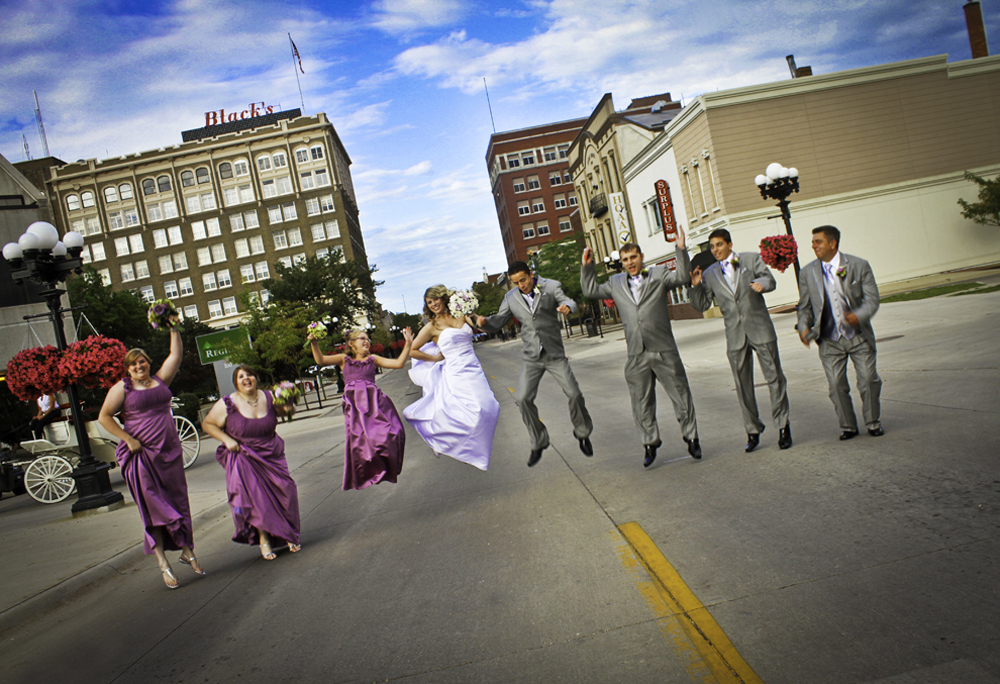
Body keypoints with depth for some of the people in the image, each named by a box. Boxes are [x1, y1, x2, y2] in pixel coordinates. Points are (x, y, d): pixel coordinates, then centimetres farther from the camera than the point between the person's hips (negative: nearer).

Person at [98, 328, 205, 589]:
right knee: (153, 507, -2)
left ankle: (187, 551, 20)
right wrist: (128, 440, -11)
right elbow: (104, 417, -3)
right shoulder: (122, 388, -1)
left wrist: (174, 329, 7)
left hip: (169, 450, 4)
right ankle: (163, 562, 4)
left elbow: (176, 355, 12)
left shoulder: (160, 380, 10)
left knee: (177, 502, 8)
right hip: (141, 454, -4)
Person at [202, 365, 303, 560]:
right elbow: (207, 424, 1)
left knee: (285, 492, -3)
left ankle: (288, 536, 15)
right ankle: (264, 540, 9)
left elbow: (288, 410, 14)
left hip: (272, 456, 3)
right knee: (255, 498, -8)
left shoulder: (268, 398, -2)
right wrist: (227, 440, -12)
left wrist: (288, 408, -10)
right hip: (245, 461, -2)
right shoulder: (227, 404, -9)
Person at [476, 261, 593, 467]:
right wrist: (485, 322, -17)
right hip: (532, 357, 2)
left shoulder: (551, 287, -3)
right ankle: (538, 443, 8)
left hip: (555, 354, -2)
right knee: (523, 398, -11)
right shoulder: (511, 298, 4)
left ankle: (582, 434, 22)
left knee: (574, 394, -5)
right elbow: (499, 322, 6)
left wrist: (567, 306, -38)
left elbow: (569, 302, -13)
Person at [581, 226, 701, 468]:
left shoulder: (659, 275, 6)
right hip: (636, 355, 3)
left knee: (681, 396, 6)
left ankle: (691, 439, 22)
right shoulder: (616, 283, 14)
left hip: (664, 350, -2)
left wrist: (681, 249, -17)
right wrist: (587, 266, 10)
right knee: (641, 403, 8)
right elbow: (591, 291, 19)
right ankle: (650, 443, 22)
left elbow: (683, 277, -8)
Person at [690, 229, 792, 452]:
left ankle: (783, 427, 12)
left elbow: (770, 280, -4)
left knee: (774, 378, 0)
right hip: (735, 335, 2)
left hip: (760, 329, -2)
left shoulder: (751, 259, 5)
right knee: (743, 386, 6)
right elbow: (702, 305, 9)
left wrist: (761, 283, -26)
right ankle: (753, 431, 18)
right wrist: (696, 286, -9)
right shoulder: (710, 274, 10)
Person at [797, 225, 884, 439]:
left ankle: (873, 422, 23)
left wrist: (858, 316, -26)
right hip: (829, 341, 1)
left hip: (858, 336, -1)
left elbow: (872, 299, -6)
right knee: (836, 385, 1)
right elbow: (805, 306, 10)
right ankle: (848, 426, 19)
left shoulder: (859, 266, -3)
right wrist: (804, 327, -9)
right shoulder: (807, 272, 3)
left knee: (868, 381, 1)